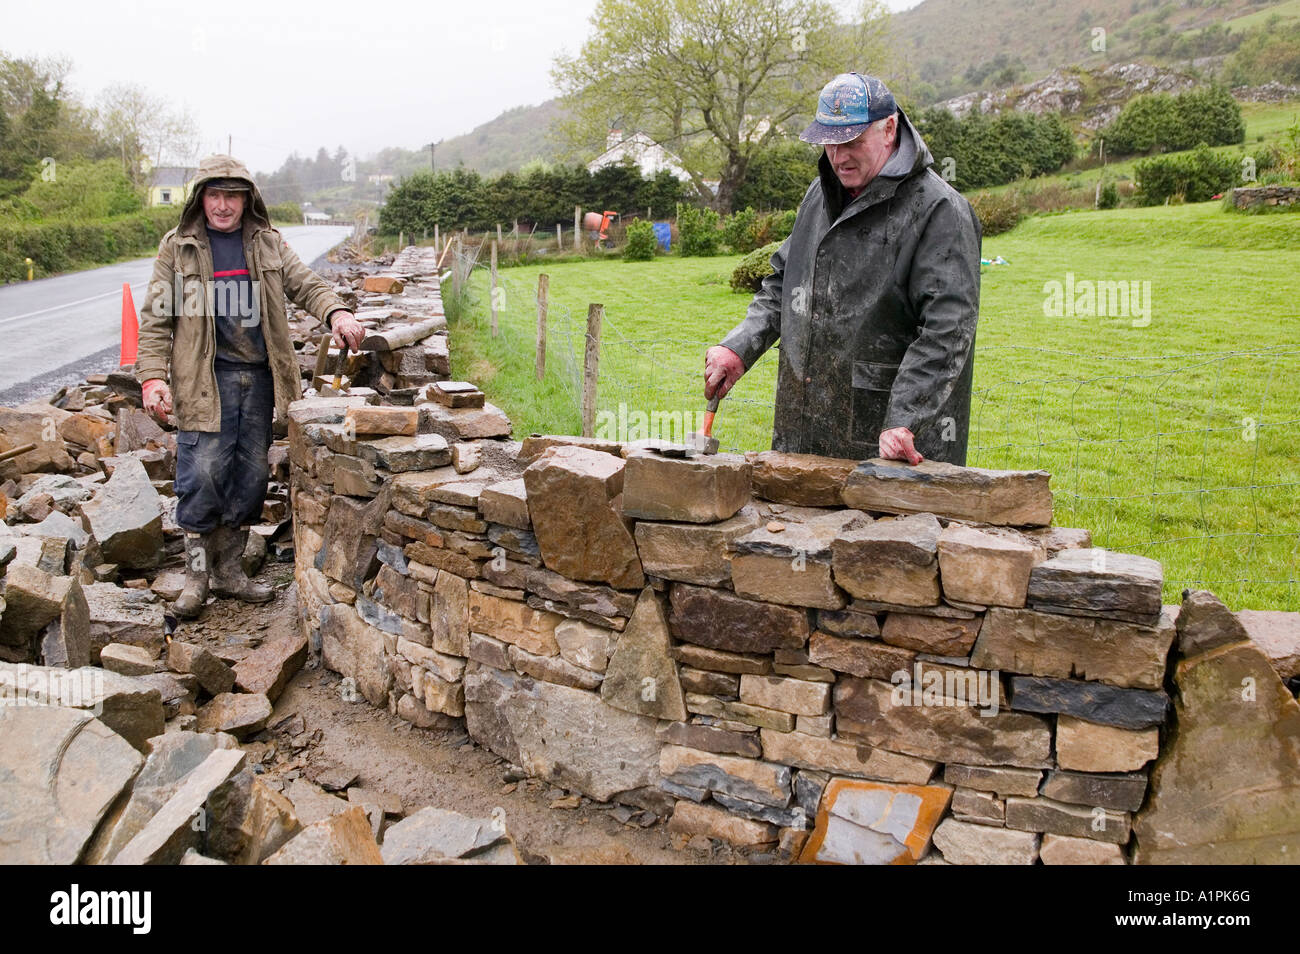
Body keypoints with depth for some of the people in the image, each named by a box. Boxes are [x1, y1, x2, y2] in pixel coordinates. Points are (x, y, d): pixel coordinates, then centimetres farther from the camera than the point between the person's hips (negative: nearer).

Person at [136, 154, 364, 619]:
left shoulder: (268, 243, 12)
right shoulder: (178, 247, 3)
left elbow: (305, 283, 5)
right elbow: (157, 317, 2)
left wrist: (336, 312, -17)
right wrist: (153, 376, -9)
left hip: (258, 376, 4)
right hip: (205, 378, -3)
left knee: (251, 474, 8)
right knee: (203, 472, -7)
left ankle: (229, 568, 21)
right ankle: (197, 572, 9)